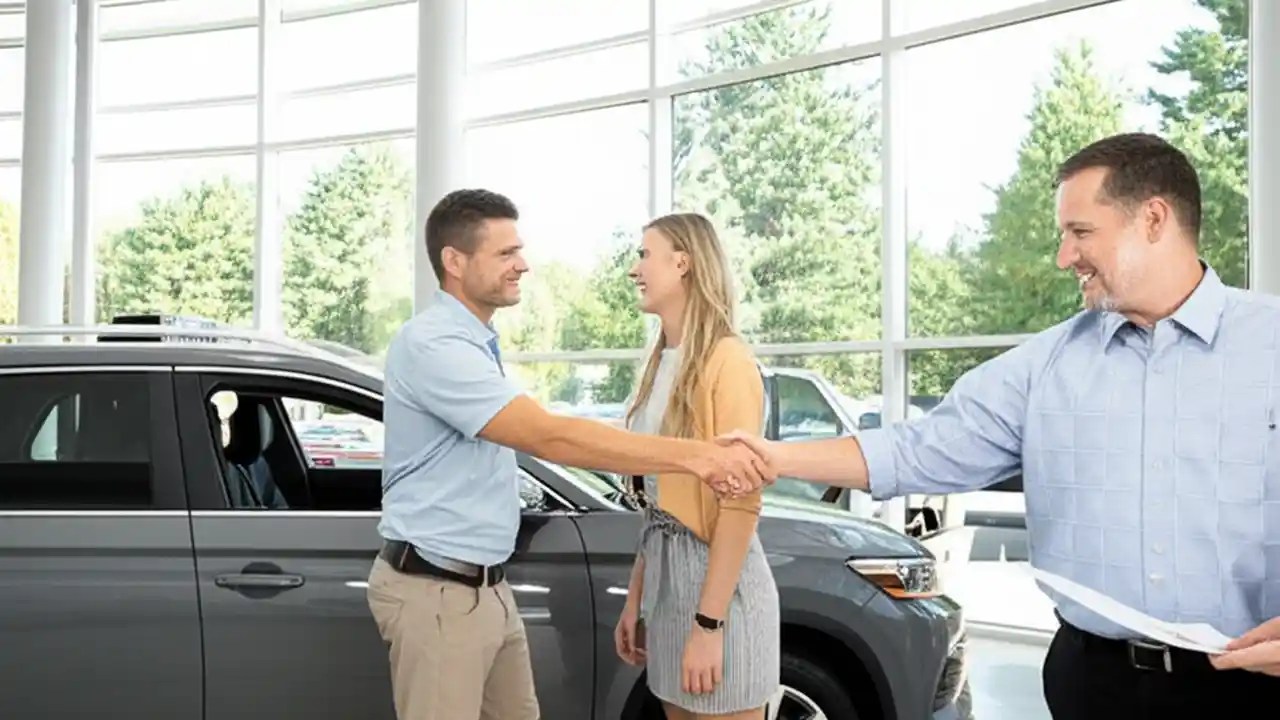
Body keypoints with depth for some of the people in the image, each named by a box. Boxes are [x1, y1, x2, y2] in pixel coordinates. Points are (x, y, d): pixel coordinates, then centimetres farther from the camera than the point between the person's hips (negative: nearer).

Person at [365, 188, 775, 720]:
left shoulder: (476, 344, 13)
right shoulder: (433, 344, -20)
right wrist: (694, 456, -32)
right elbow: (549, 437, -29)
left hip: (486, 587, 9)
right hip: (436, 592, -9)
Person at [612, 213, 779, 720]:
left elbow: (740, 502, -18)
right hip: (665, 571, 8)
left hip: (716, 577, -8)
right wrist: (635, 597, 13)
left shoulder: (727, 361, -14)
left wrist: (709, 623, -21)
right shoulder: (663, 364, 12)